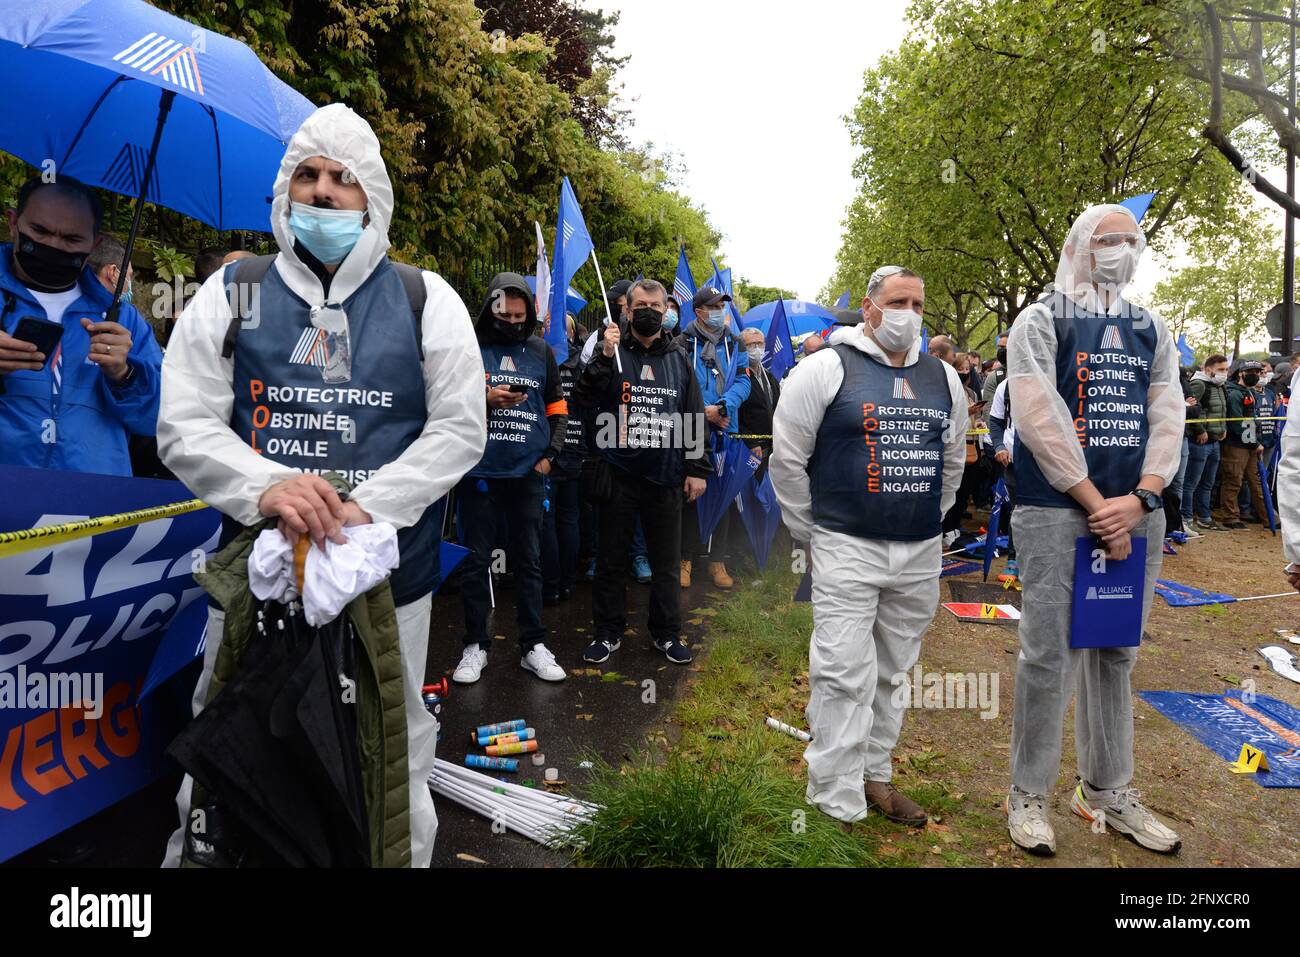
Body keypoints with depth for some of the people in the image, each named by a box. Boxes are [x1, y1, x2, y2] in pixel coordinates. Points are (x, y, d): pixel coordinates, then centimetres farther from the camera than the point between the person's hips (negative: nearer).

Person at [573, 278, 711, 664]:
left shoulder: (679, 358, 9)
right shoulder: (612, 351, 3)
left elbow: (694, 417, 10)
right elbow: (583, 399, -10)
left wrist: (696, 468, 4)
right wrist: (604, 355, -19)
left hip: (665, 475, 2)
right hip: (618, 473, -1)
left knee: (666, 560, 10)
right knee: (611, 558, 8)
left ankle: (666, 632, 24)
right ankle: (608, 632, 22)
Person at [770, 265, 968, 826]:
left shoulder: (943, 377, 11)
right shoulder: (828, 368, -6)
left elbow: (953, 460, 20)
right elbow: (788, 456, -5)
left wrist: (928, 524, 18)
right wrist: (810, 532, -1)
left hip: (921, 556, 5)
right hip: (847, 550, -5)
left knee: (891, 674, 15)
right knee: (845, 678, -5)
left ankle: (874, 775, 32)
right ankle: (836, 808, 8)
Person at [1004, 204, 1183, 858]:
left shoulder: (1152, 330, 15)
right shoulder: (1041, 321, -1)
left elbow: (1166, 418, 5)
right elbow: (1039, 418, -11)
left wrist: (1140, 499, -11)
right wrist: (1096, 505, -14)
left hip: (1134, 513, 5)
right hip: (1058, 512, -5)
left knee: (1116, 655, 13)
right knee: (1048, 657, -1)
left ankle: (1108, 792, 28)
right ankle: (1029, 795, 15)